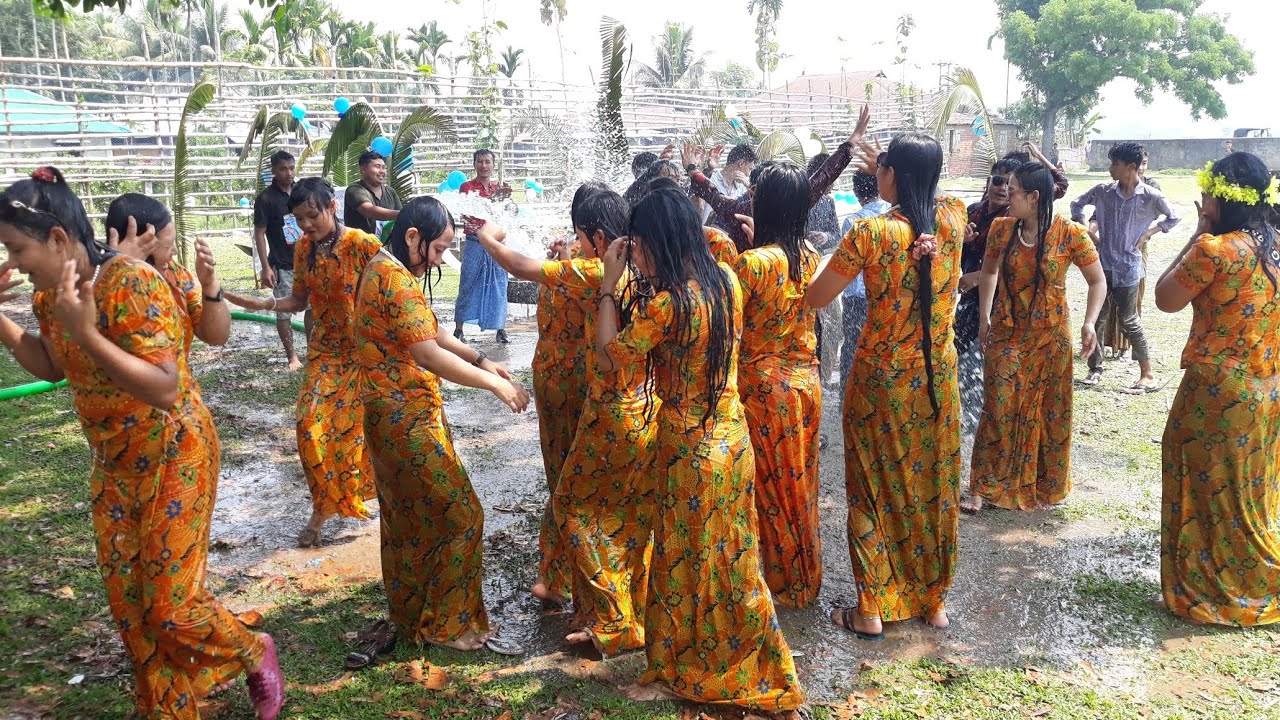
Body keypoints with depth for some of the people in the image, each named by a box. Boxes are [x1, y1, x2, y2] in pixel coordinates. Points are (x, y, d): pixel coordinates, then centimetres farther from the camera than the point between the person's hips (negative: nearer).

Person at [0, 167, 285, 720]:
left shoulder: (133, 284, -24)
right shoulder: (49, 291, 1)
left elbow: (165, 388, -29)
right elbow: (53, 368, 17)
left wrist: (85, 333, -35)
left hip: (173, 457, -8)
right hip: (114, 464, 8)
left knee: (169, 602, -3)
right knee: (125, 597, 12)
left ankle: (254, 654, 25)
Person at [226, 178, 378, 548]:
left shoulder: (363, 244, -16)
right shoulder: (303, 249, 2)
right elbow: (299, 300, 10)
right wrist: (262, 304, -6)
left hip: (363, 349, -4)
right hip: (325, 348, 5)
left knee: (352, 426, 1)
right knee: (311, 424, -5)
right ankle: (323, 507, 12)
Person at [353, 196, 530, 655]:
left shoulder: (385, 269, 12)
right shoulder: (395, 279, -21)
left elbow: (429, 332, 17)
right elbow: (429, 355, -25)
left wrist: (480, 360, 7)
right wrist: (494, 384, -18)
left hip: (399, 415, 11)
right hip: (406, 418, -11)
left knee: (408, 519, 20)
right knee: (459, 515, -3)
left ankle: (410, 613, 35)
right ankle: (448, 624, 9)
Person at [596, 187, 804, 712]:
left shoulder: (667, 304, -23)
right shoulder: (725, 280, -2)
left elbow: (607, 356, -13)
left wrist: (608, 285, -8)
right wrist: (647, 275, 9)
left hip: (689, 448, -7)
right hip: (731, 436, 7)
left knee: (684, 560, 11)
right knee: (729, 556, 20)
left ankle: (678, 673, 30)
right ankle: (749, 667, 36)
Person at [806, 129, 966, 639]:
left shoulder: (871, 233, -18)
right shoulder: (953, 218, -5)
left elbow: (815, 299, -8)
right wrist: (896, 178, 13)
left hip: (880, 379, -4)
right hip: (938, 376, 4)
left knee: (875, 488, 9)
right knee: (935, 485, 16)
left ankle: (872, 610, 17)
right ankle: (934, 600, 29)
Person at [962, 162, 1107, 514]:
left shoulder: (1071, 234, -13)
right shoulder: (1001, 228, -5)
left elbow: (1098, 281, -3)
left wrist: (1090, 322, -17)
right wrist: (984, 319, 9)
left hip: (1050, 338, -1)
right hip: (1006, 335, 2)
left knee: (1049, 414, 10)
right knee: (997, 410, 1)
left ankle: (1045, 486, 28)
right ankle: (983, 487, 10)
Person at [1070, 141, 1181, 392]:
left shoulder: (1150, 196, -8)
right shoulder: (1103, 191, -1)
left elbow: (1174, 217, 4)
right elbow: (1077, 204, 13)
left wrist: (1147, 234, -5)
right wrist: (1086, 230, 3)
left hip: (1127, 266, -3)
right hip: (1103, 263, 4)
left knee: (1129, 321, -1)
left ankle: (1148, 375, 9)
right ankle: (1095, 368, 22)